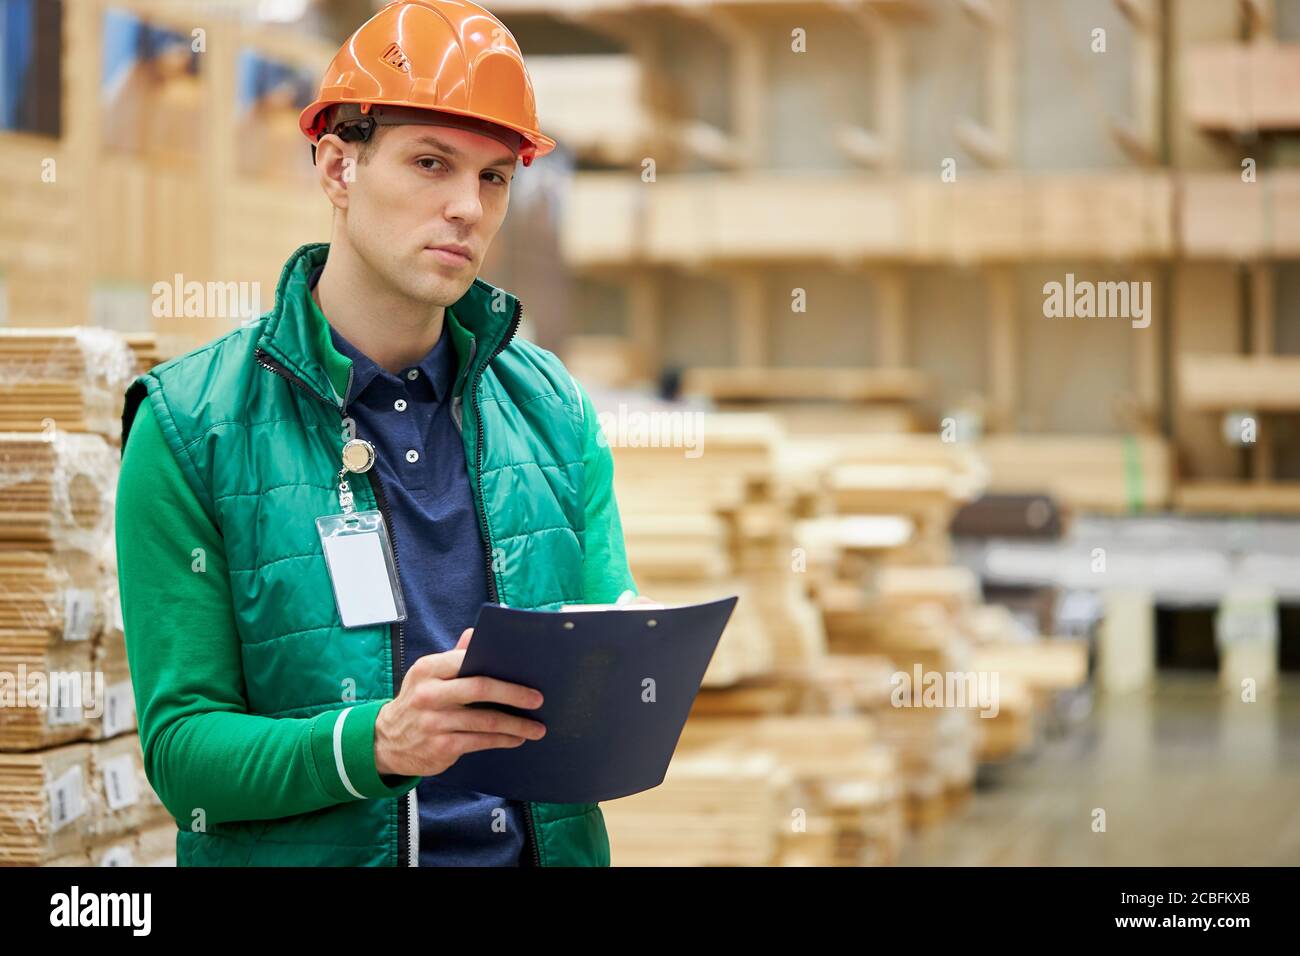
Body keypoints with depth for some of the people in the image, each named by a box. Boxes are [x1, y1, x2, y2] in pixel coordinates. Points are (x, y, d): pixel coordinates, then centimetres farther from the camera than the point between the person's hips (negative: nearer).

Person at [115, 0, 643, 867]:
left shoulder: (555, 412, 9)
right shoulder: (191, 428, -2)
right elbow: (181, 748, -6)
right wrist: (374, 741, -21)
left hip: (542, 844, 4)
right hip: (310, 855, -3)